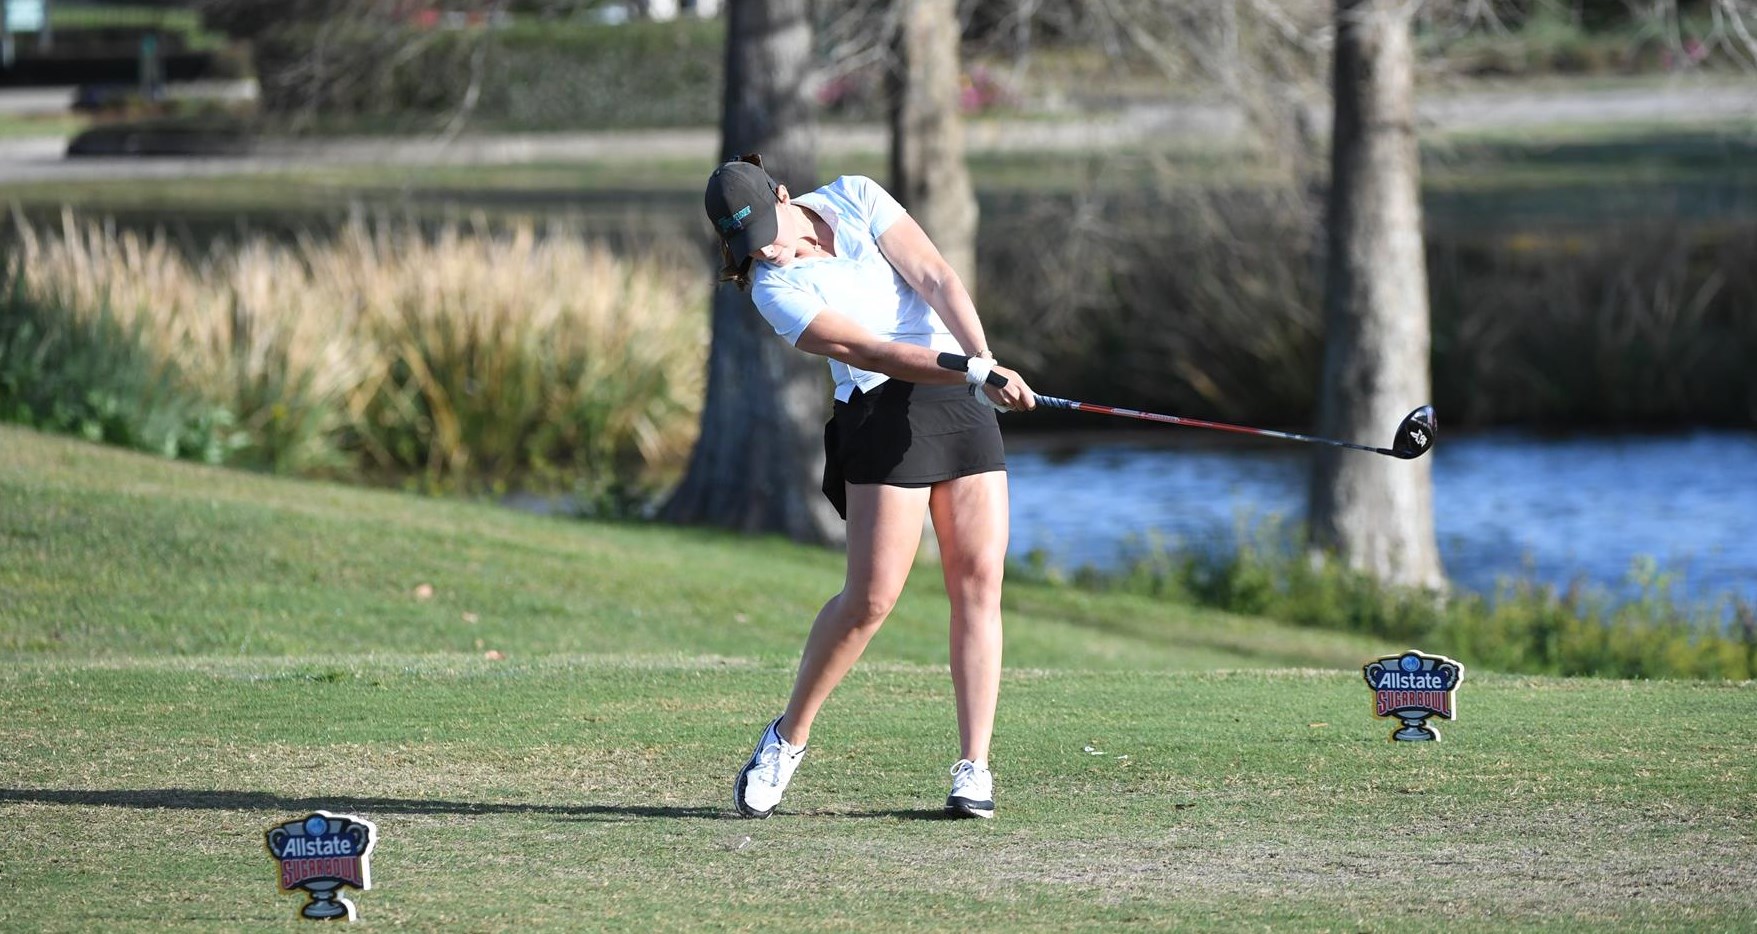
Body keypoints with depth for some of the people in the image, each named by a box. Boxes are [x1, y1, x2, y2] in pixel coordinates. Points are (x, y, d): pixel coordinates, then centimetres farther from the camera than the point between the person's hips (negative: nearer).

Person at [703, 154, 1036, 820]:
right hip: (884, 415, -4)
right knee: (871, 596, -12)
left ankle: (974, 768, -5)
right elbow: (870, 350, -20)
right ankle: (788, 739, 8)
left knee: (979, 581, -5)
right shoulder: (774, 289, -11)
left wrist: (985, 358, -20)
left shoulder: (855, 198, 2)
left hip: (962, 398, 4)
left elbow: (935, 280, -6)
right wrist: (975, 374, -29)